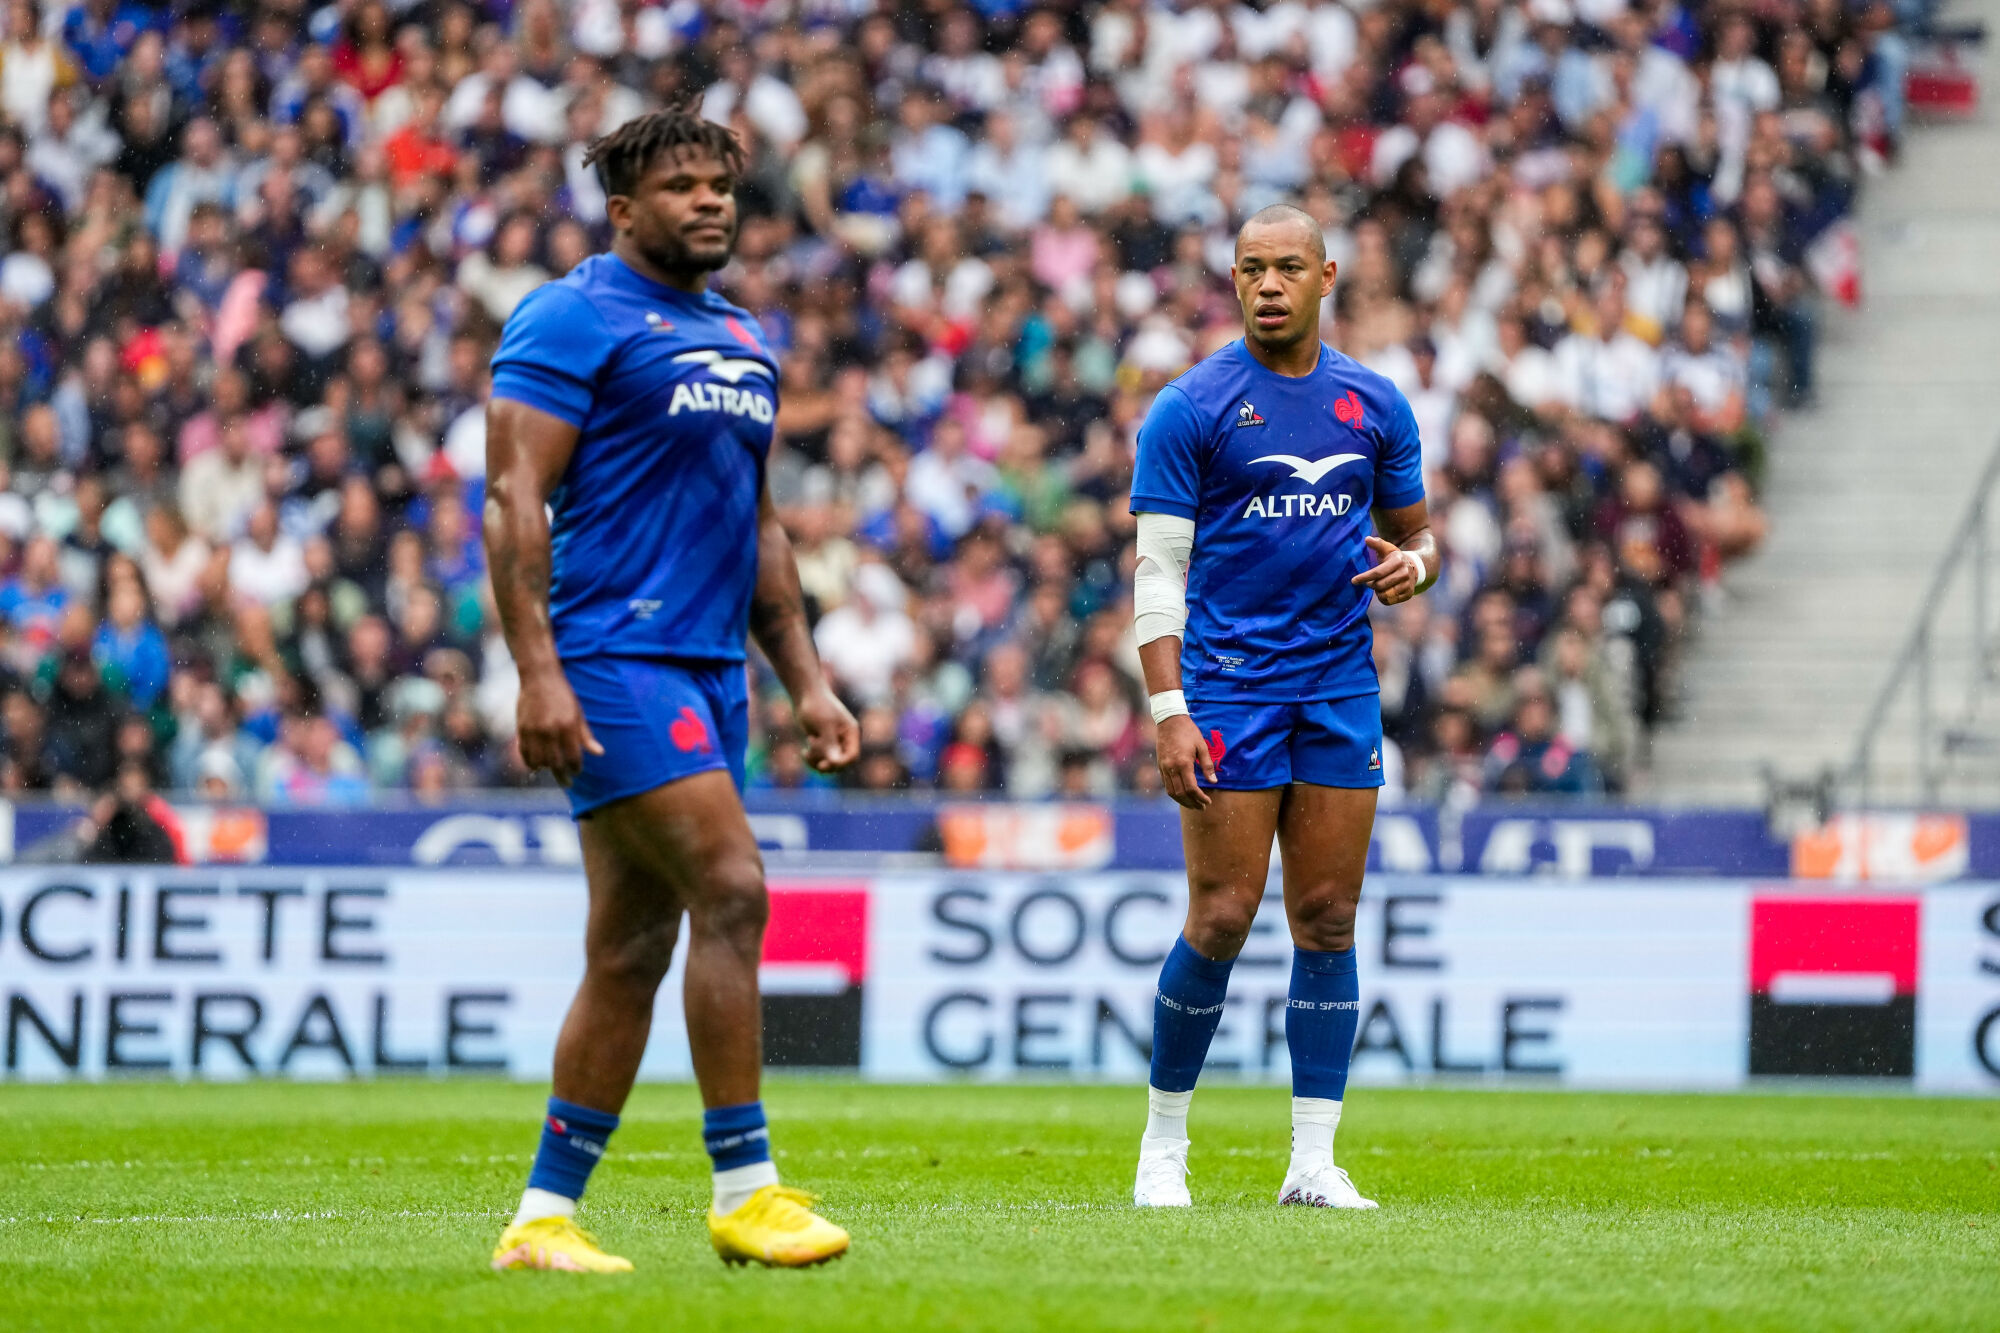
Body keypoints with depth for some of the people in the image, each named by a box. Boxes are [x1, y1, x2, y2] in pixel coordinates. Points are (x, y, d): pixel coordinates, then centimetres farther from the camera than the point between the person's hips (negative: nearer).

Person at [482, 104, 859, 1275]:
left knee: (632, 951, 7)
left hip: (710, 674, 8)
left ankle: (545, 1214, 11)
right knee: (731, 891, -17)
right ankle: (745, 1188, -12)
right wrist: (539, 670, -19)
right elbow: (515, 499, -11)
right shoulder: (572, 321, -6)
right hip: (615, 661, -8)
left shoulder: (744, 343, 19)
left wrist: (806, 680, 19)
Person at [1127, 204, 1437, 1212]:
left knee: (1327, 921, 2)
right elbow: (1158, 570, -5)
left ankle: (1313, 1161, 5)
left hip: (1341, 688, 4)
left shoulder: (1375, 405, 10)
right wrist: (1169, 712, -14)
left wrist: (1410, 567, -6)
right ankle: (1163, 1144, 8)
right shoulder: (1191, 408, -3)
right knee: (1221, 921, -8)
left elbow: (1417, 533, 19)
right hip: (1229, 687, -4)